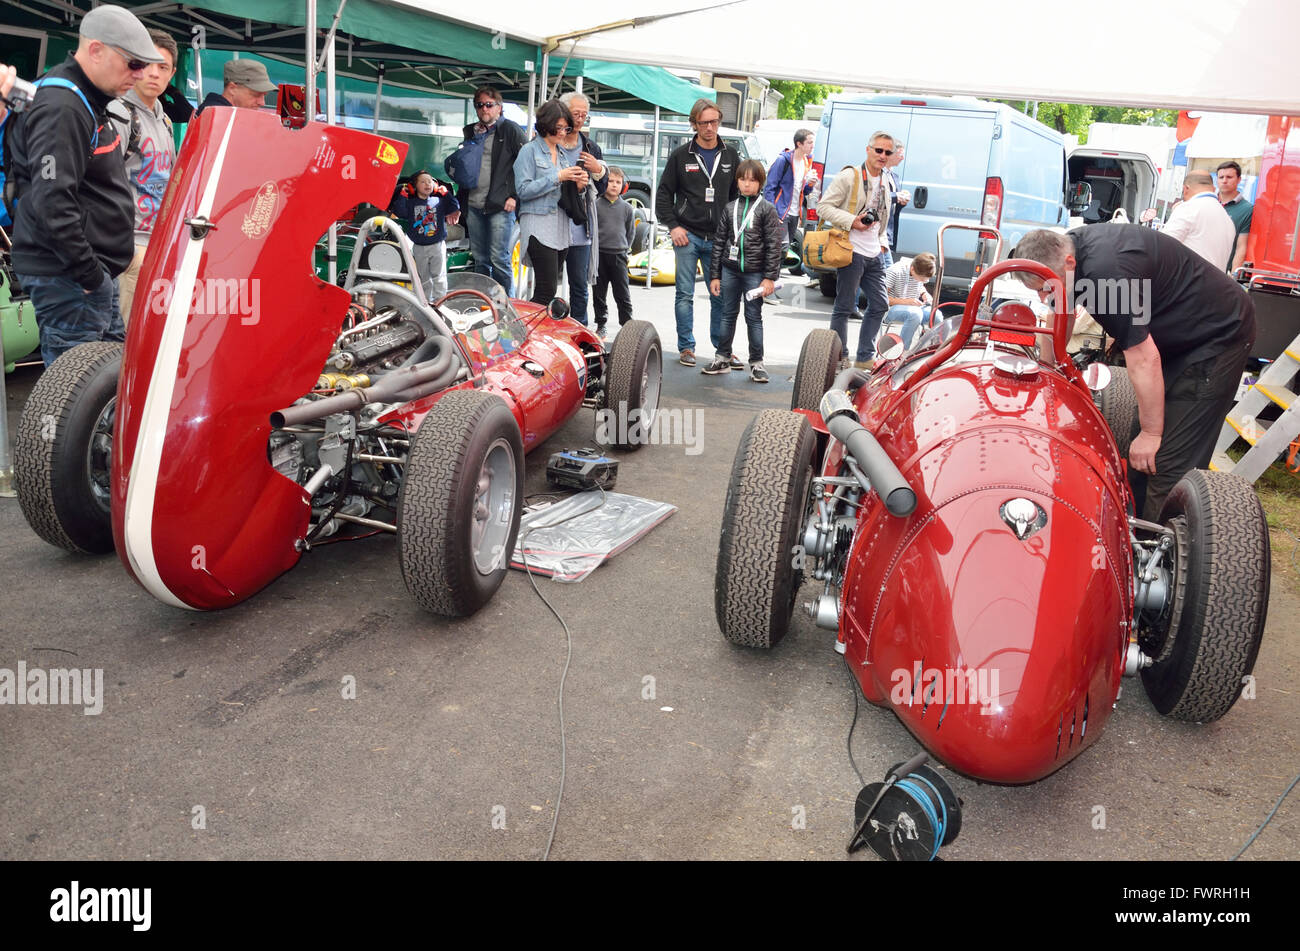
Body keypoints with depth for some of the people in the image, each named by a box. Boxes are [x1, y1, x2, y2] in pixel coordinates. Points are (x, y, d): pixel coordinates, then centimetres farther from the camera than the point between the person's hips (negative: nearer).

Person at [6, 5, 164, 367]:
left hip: (95, 269, 11)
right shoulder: (61, 109, -18)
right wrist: (88, 273, -20)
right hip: (69, 280, -11)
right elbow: (53, 203, -25)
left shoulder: (87, 101, 15)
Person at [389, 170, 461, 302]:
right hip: (419, 247, 1)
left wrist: (446, 194, -8)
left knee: (438, 275, 1)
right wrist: (402, 195, -14)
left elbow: (454, 208, -5)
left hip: (437, 245, -1)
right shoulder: (410, 203, 0)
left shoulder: (439, 201, 0)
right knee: (423, 277, 11)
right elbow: (399, 211, -12)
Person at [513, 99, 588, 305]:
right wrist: (557, 177, -14)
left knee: (548, 289, 4)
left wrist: (578, 186, 1)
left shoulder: (563, 153, 19)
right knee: (547, 290, -15)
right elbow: (523, 190, -10)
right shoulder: (529, 151, 0)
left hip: (561, 228, 7)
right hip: (538, 227, -7)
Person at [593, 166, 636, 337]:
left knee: (622, 294, 1)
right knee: (599, 293, 7)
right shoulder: (595, 205, 0)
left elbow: (631, 231, 15)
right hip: (599, 255, 0)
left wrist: (624, 248, 11)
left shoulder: (626, 208, 6)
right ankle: (601, 325, 17)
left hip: (619, 256, 0)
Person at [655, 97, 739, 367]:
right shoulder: (681, 155, 3)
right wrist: (673, 226, -5)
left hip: (718, 239, 2)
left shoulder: (730, 156, 11)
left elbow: (738, 194, 17)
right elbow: (664, 194, 6)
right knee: (685, 295, 1)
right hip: (687, 236, -2)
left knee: (721, 296, 2)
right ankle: (686, 347, 11)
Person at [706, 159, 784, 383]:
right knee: (728, 314, 10)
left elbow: (774, 245, -4)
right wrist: (714, 275, 7)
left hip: (755, 272, -3)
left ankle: (756, 363, 10)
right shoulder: (729, 208, 8)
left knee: (754, 317, 2)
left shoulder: (767, 209, -1)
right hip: (730, 269, 3)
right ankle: (722, 358, 20)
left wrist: (770, 277, -10)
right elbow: (719, 242, 10)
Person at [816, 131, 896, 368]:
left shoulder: (885, 181, 15)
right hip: (853, 252, -8)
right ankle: (839, 358, 10)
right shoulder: (848, 176, -8)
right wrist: (852, 221, -19)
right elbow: (824, 207, -10)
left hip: (874, 255, 8)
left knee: (880, 305, 10)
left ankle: (864, 358, 19)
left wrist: (881, 242, 16)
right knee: (844, 307, -1)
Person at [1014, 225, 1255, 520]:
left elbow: (1144, 360, -29)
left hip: (1219, 334, -9)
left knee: (1171, 463, -13)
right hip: (1179, 338, 9)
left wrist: (1151, 432, -19)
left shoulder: (1107, 272, -33)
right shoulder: (1064, 248, -5)